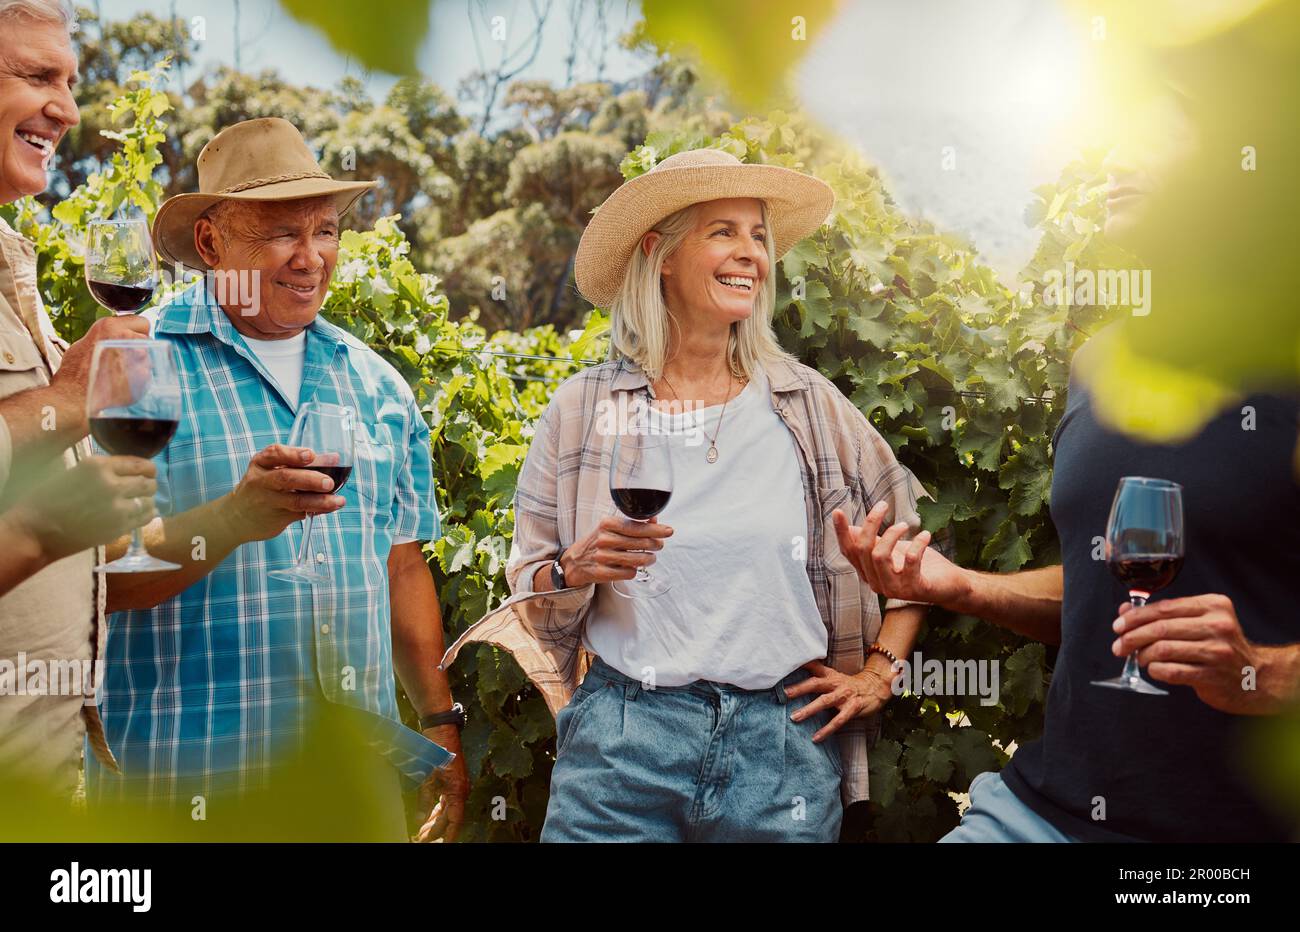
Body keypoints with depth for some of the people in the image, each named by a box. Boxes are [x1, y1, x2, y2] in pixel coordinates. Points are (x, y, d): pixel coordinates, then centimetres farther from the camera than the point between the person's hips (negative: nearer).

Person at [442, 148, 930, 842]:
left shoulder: (809, 404, 4)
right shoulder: (582, 408, 3)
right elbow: (528, 594, 7)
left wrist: (877, 674, 9)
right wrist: (578, 569, -13)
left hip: (784, 738, 1)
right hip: (623, 732, -1)